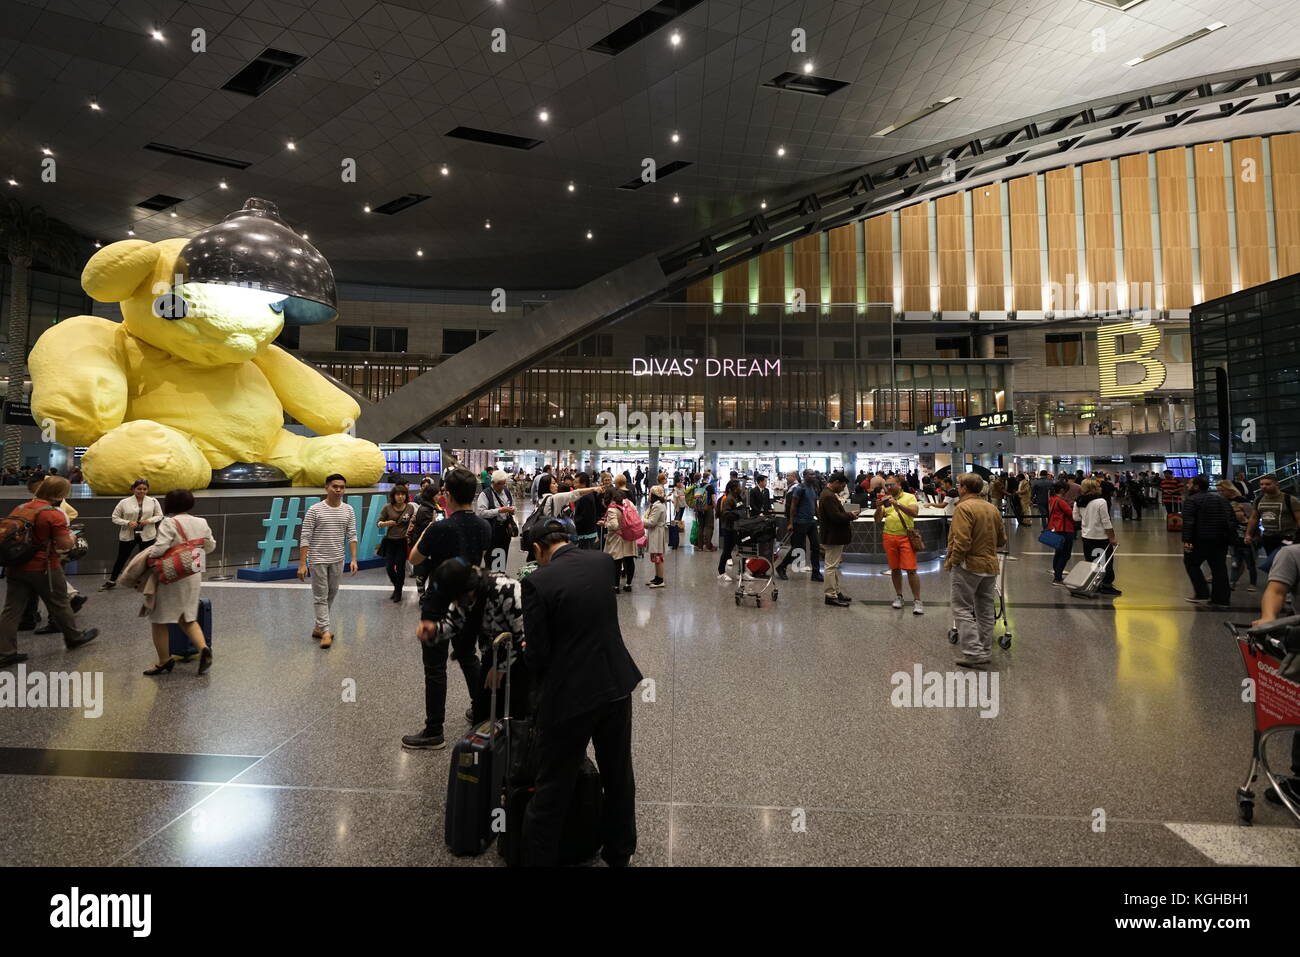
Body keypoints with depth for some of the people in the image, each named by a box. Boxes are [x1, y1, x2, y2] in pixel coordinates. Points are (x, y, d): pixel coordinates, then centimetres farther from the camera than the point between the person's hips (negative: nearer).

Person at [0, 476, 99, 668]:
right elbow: (65, 544, -19)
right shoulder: (54, 514, -17)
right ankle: (74, 638, 28)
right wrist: (72, 538, 2)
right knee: (59, 605, 11)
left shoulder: (19, 509, 6)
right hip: (43, 568, -6)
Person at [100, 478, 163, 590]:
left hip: (147, 536, 0)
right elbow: (115, 518, -1)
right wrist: (128, 523, -18)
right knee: (121, 559, 12)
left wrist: (149, 520, -16)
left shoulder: (153, 501, -3)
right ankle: (111, 581, 29)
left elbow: (159, 516, 3)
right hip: (127, 536, 0)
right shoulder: (124, 502, -6)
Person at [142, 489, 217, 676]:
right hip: (194, 576, 6)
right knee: (188, 618, 17)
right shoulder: (202, 523, 4)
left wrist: (146, 557, -4)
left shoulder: (169, 523, -14)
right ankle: (203, 648, -5)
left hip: (171, 578, -6)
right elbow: (210, 546, 14)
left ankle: (164, 661, 18)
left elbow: (159, 549, -23)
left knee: (159, 620, 11)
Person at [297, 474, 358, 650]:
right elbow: (305, 538, -9)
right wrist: (302, 564, -13)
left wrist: (354, 559, -5)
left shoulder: (348, 510, 2)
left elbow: (351, 536, 3)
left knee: (331, 595, 12)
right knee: (320, 596, -1)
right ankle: (325, 631, 0)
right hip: (318, 560, -4)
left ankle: (318, 627, 27)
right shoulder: (315, 510, -9)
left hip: (337, 560, 4)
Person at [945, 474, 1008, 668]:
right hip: (990, 566, 8)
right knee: (986, 610, 15)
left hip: (969, 566, -8)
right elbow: (1002, 540, 16)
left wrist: (951, 561, -12)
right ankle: (985, 651, 24)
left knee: (962, 609, -2)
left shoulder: (964, 508, -15)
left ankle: (973, 652, -6)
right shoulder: (992, 508, 10)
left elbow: (962, 541, -23)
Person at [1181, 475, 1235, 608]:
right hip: (1221, 541, 7)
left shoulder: (1192, 500, -7)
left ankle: (1202, 593, 1)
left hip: (1201, 540, -6)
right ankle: (1222, 598, 12)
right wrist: (1231, 539, 18)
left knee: (1191, 563, 8)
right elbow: (1233, 520, 17)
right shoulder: (1223, 500, 17)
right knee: (1219, 568, 10)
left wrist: (1186, 540, -22)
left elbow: (1188, 522, -18)